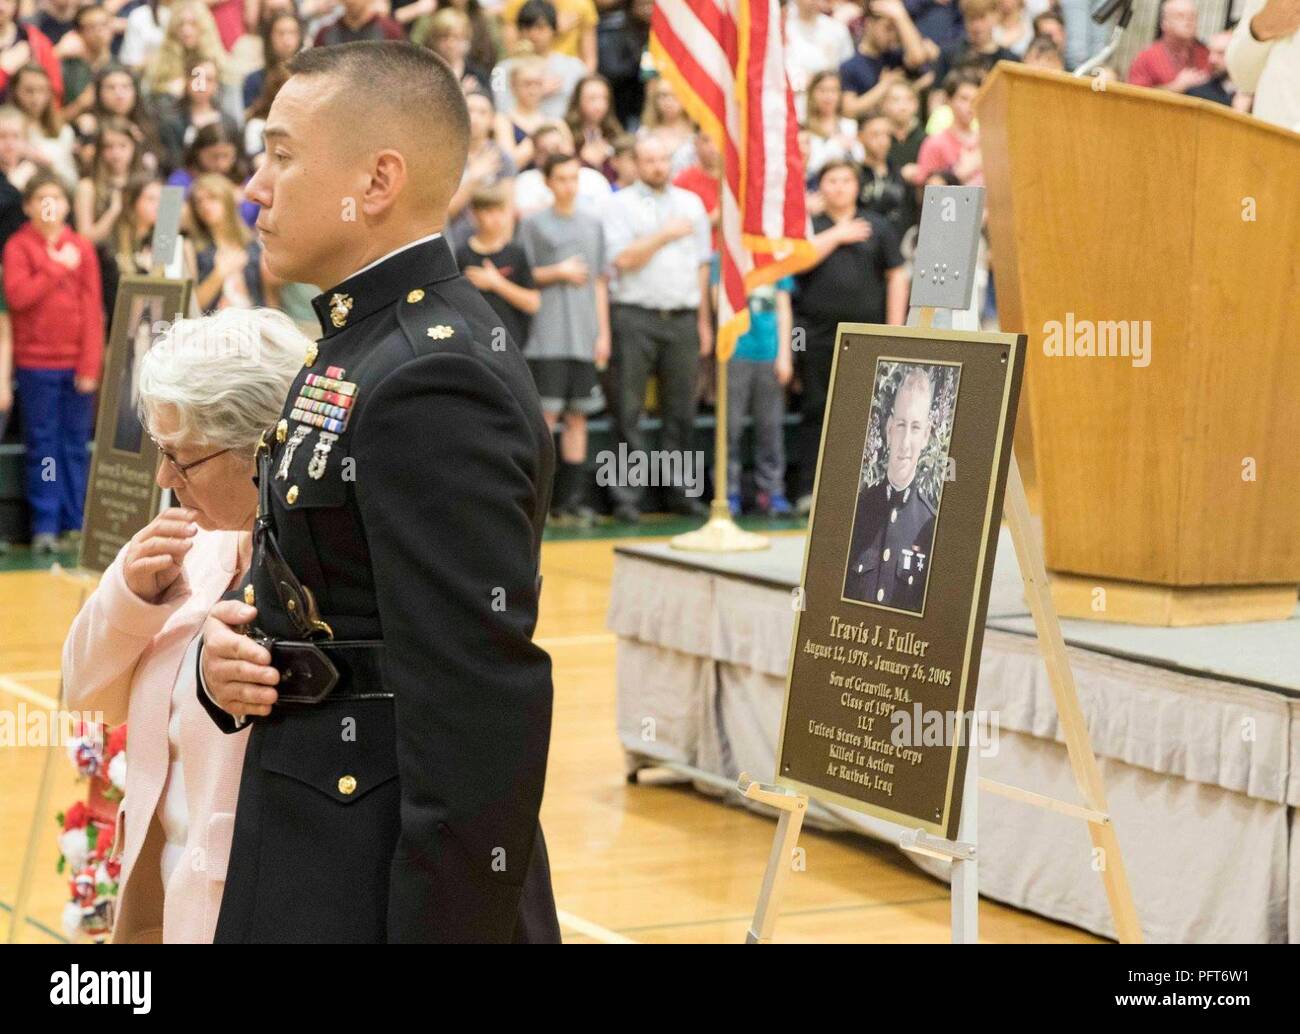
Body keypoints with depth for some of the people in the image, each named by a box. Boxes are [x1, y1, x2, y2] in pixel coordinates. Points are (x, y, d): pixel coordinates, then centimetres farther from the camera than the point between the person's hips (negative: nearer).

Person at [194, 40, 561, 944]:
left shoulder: (436, 380, -21)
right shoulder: (370, 341, 9)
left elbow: (480, 712, -25)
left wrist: (450, 922, -25)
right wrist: (229, 657, -2)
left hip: (397, 889, -9)